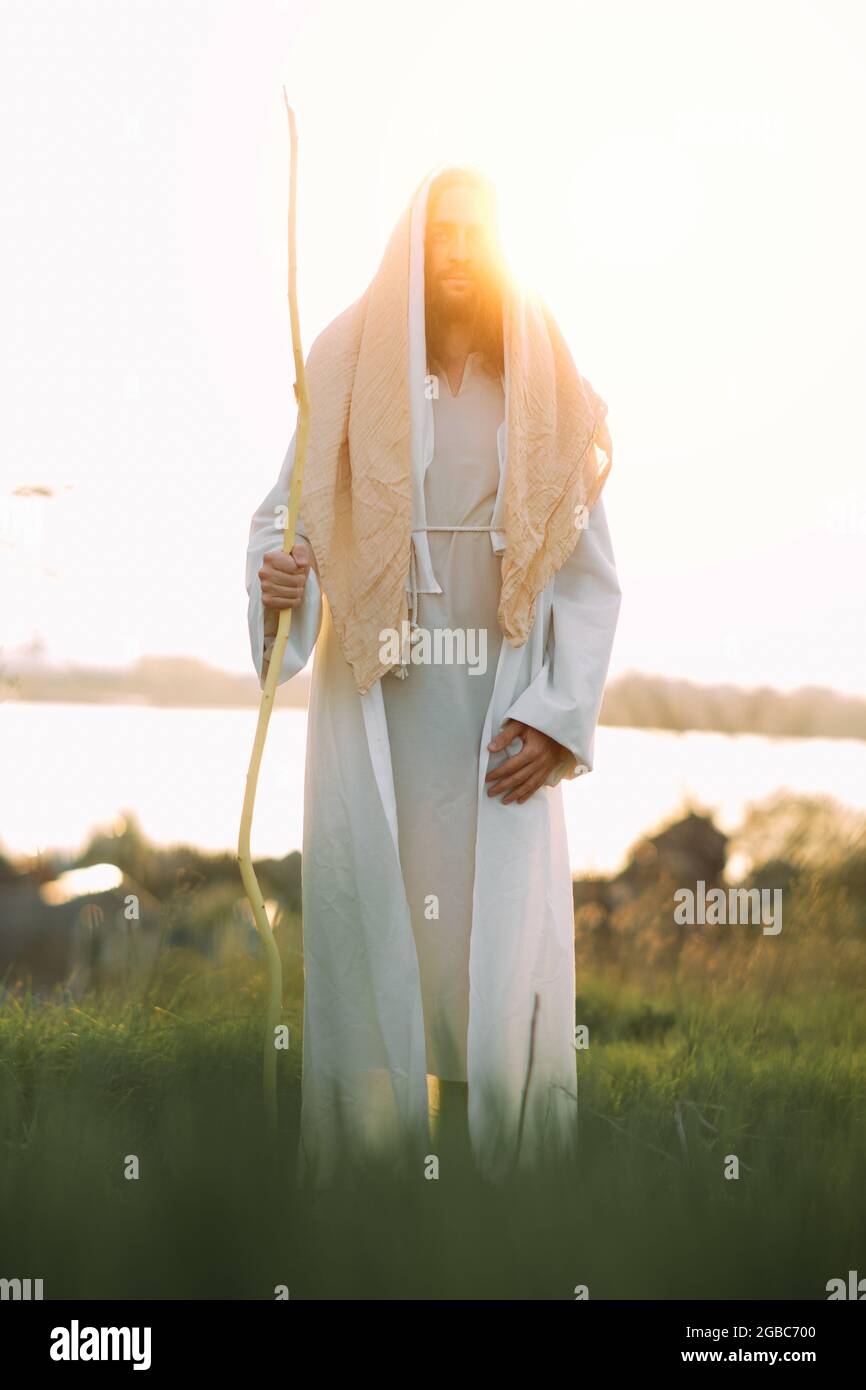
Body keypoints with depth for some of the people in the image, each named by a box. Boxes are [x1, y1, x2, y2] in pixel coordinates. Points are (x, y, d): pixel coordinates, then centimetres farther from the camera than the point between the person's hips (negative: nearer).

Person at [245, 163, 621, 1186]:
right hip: (374, 708, 0)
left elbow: (591, 575, 4)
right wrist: (274, 572, -18)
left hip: (503, 718, 0)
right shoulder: (349, 372, 4)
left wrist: (554, 719, -5)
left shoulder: (547, 394, 6)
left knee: (503, 949, -4)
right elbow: (283, 509, 6)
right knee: (371, 936, -3)